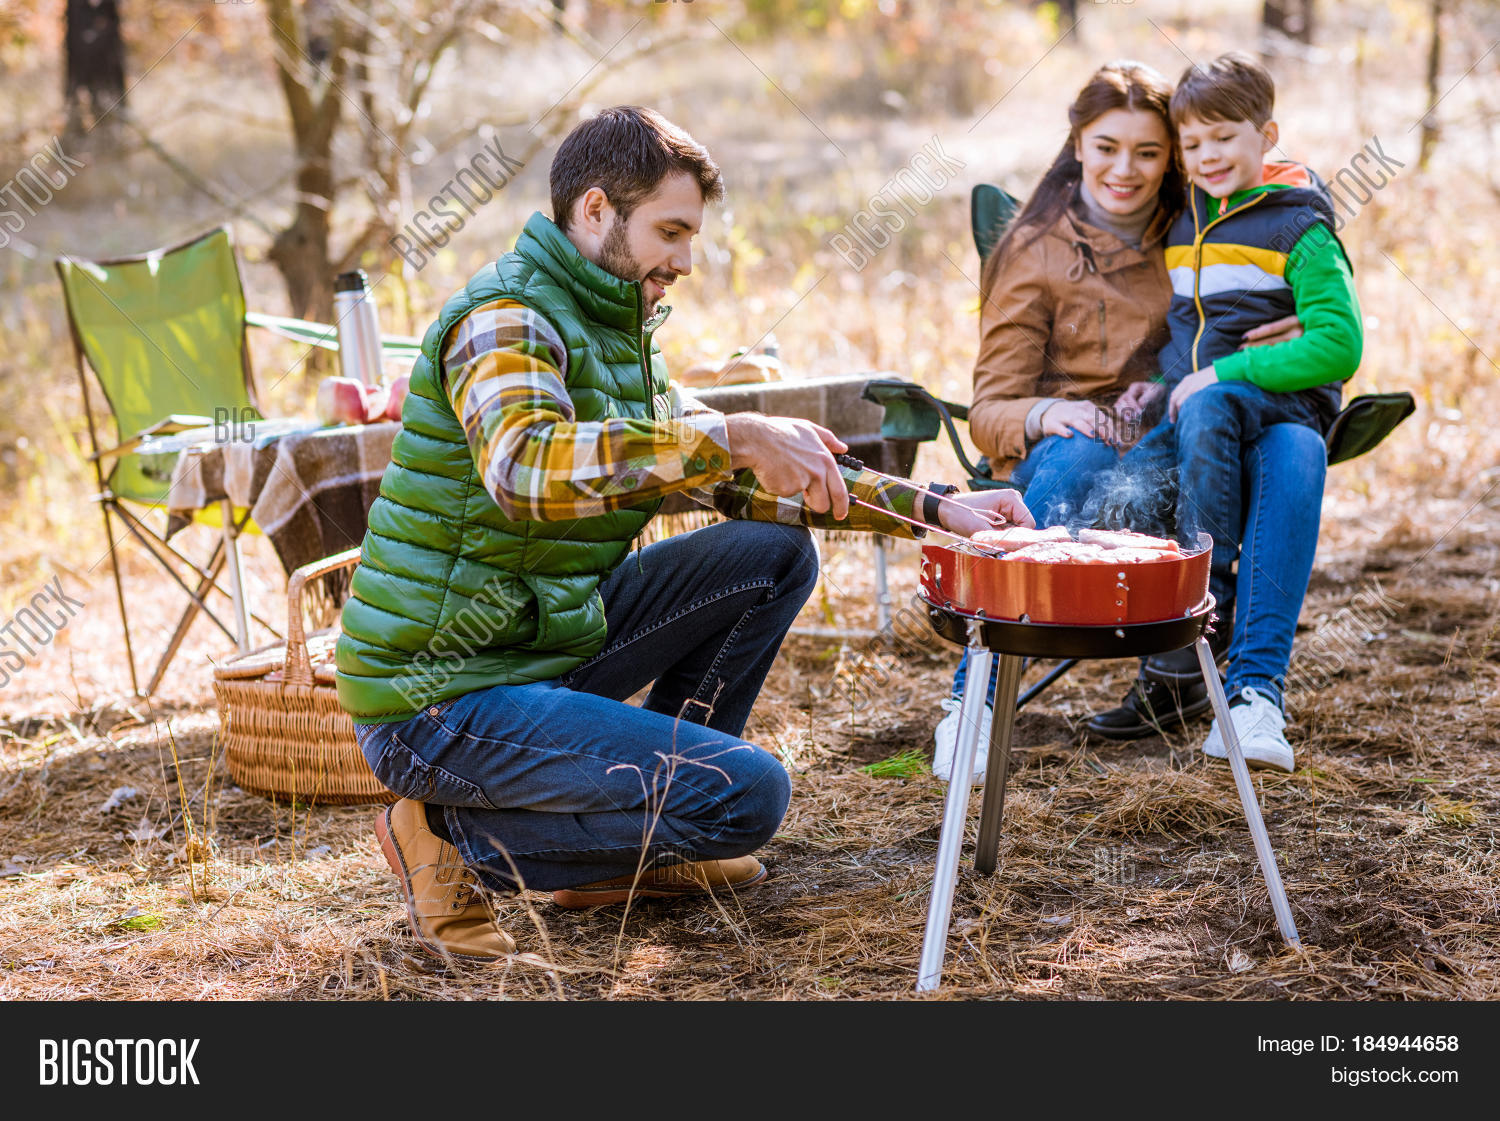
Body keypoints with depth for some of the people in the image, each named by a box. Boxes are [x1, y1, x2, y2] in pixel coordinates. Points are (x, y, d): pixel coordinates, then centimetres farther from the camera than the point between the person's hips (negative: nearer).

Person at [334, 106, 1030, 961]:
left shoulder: (619, 330, 13)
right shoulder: (504, 318, -16)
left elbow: (744, 482, 17)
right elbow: (530, 472, -38)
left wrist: (930, 510, 9)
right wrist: (731, 436, -37)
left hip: (544, 645, 9)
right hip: (439, 703, -9)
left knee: (776, 553, 6)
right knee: (749, 794, -18)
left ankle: (632, 841, 11)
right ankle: (457, 839, -5)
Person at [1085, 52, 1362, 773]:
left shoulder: (1298, 230, 0)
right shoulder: (1181, 227, 19)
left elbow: (1338, 344, -10)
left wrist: (1219, 375, -15)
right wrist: (1163, 381, 10)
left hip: (1280, 404, -5)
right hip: (1188, 414, 5)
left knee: (1209, 409, -40)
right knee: (1122, 493, -28)